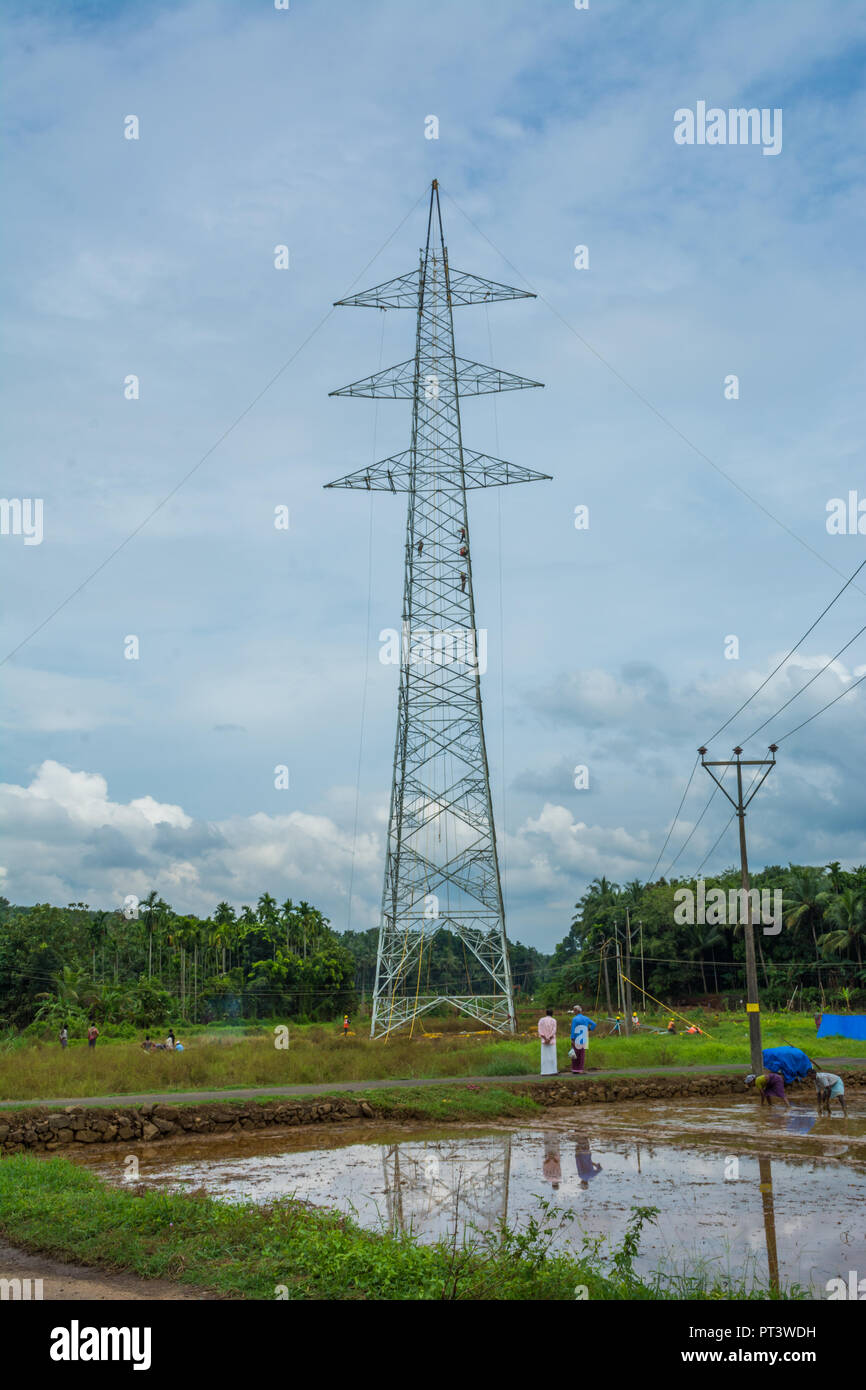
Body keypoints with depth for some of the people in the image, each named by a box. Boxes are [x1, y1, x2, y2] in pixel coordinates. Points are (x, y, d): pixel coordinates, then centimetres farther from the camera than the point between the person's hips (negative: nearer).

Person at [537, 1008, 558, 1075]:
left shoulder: (541, 1020, 3)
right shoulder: (553, 1020, -4)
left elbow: (540, 1031, -5)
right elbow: (554, 1031, -13)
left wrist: (545, 1039, -12)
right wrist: (549, 1039, -16)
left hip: (544, 1040, 2)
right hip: (552, 1041, -2)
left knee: (544, 1056, 3)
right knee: (552, 1056, 1)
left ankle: (544, 1072, -1)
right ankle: (552, 1071, -2)